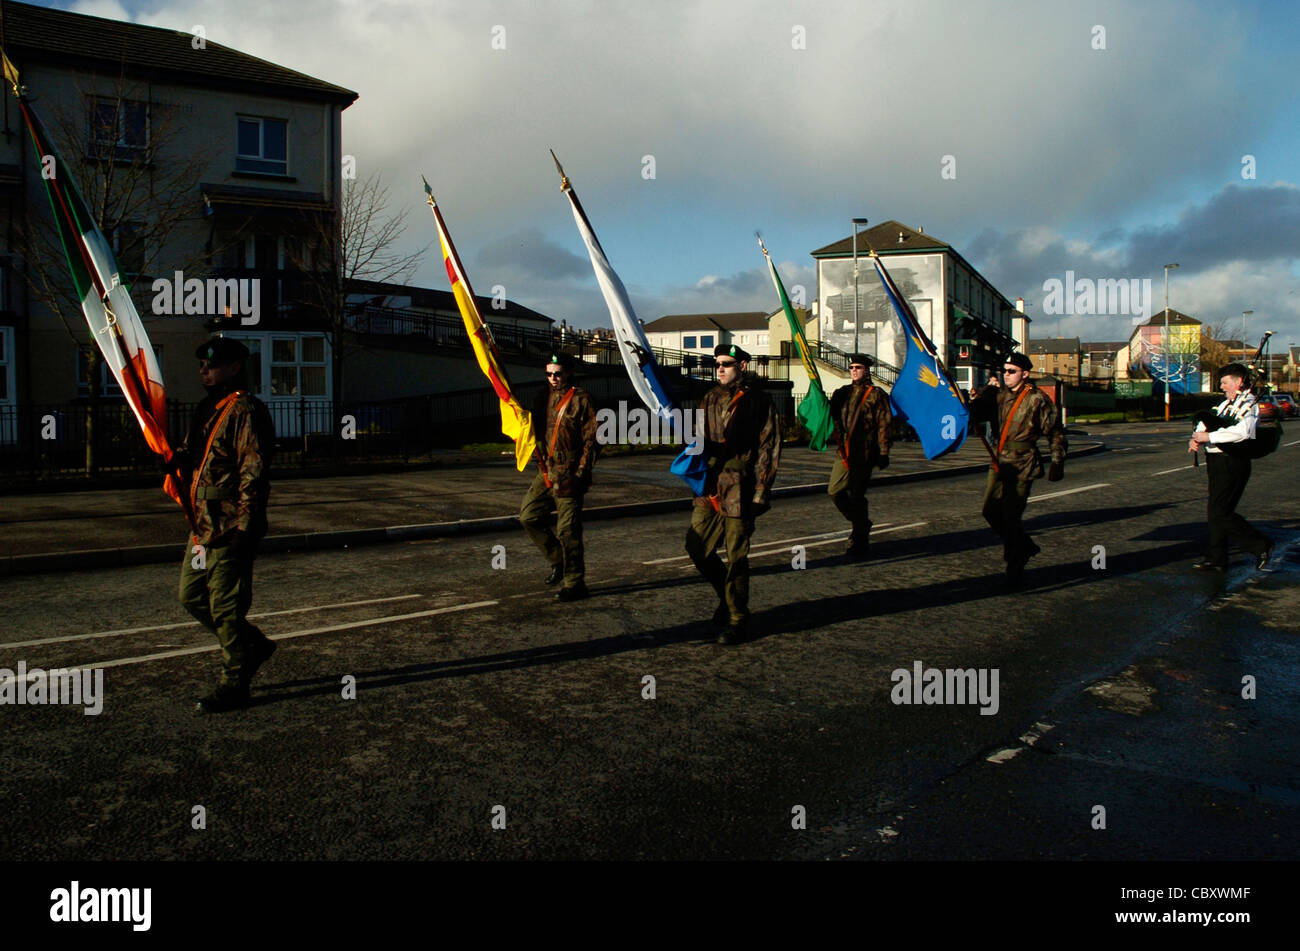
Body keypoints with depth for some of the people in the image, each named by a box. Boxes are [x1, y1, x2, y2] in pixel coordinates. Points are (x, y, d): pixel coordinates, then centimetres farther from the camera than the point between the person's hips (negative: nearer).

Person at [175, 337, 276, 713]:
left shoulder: (246, 411, -14)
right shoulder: (206, 410, 17)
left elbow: (254, 474, -19)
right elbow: (191, 458, 25)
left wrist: (244, 528, -23)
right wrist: (177, 458, 0)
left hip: (231, 530, -10)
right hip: (203, 526, 10)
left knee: (226, 607, -2)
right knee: (191, 596, 17)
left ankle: (234, 685, 11)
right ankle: (254, 644, 32)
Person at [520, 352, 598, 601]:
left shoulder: (581, 399, -8)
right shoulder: (544, 397, 12)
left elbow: (590, 439, -10)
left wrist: (581, 473, -15)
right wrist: (541, 462, 6)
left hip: (568, 474, -8)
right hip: (546, 470, 8)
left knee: (567, 529, -5)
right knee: (528, 515, 8)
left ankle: (574, 582, 6)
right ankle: (558, 560, 23)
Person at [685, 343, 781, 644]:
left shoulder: (759, 402, -4)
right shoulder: (711, 398, 13)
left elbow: (768, 449, -6)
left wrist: (761, 492, -11)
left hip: (739, 489, -6)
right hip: (710, 488, 6)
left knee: (736, 556, 0)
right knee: (696, 547, 8)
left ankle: (737, 620, 14)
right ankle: (727, 594, 31)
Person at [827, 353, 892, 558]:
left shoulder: (876, 395, -1)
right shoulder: (842, 393, 15)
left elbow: (883, 425, -5)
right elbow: (830, 416, 20)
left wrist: (883, 453, -10)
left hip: (864, 454, -6)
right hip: (844, 452, 6)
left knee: (856, 496, -5)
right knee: (834, 491, 6)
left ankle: (860, 543, 8)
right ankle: (861, 524, 29)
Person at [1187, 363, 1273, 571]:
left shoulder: (1250, 404, -11)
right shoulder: (1226, 403, 17)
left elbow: (1242, 432, -28)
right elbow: (1207, 422, 18)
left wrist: (1209, 436, -25)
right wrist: (1197, 438, -4)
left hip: (1232, 464, -9)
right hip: (1217, 462, 9)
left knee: (1220, 513, -8)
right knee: (1216, 511, 12)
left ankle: (1261, 546, 6)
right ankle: (1216, 558, 20)